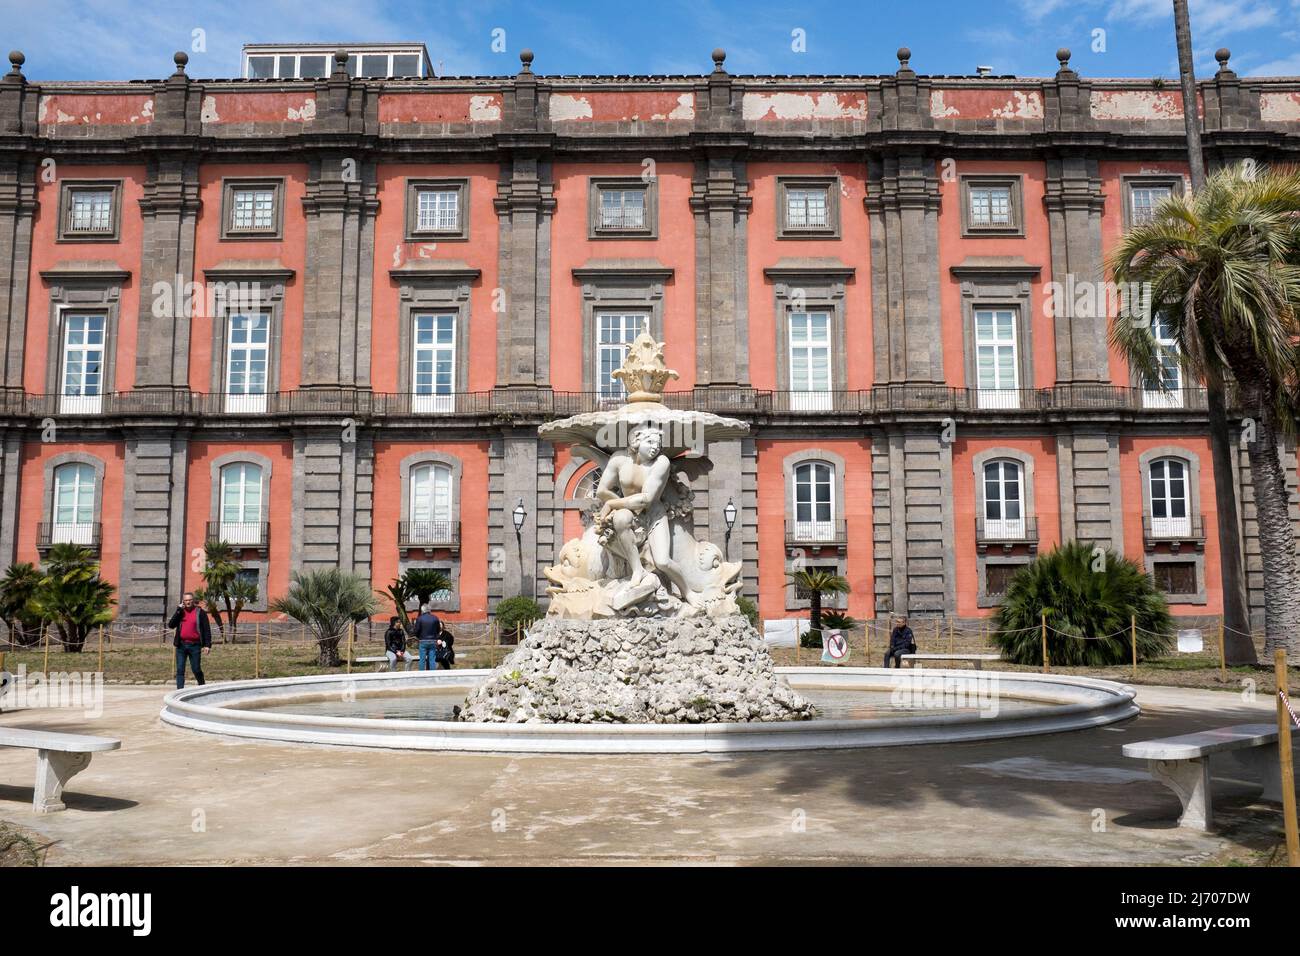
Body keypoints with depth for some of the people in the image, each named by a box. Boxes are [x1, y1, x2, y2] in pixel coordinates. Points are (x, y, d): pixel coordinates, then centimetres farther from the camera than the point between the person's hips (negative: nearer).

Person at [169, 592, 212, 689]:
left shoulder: (200, 612, 2)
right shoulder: (180, 612, 11)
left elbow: (207, 629, -1)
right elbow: (171, 625, -2)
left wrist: (207, 645, -9)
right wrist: (178, 611, -9)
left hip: (195, 645, -3)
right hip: (181, 645, 3)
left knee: (196, 669, 4)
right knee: (180, 670, 0)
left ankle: (202, 687, 23)